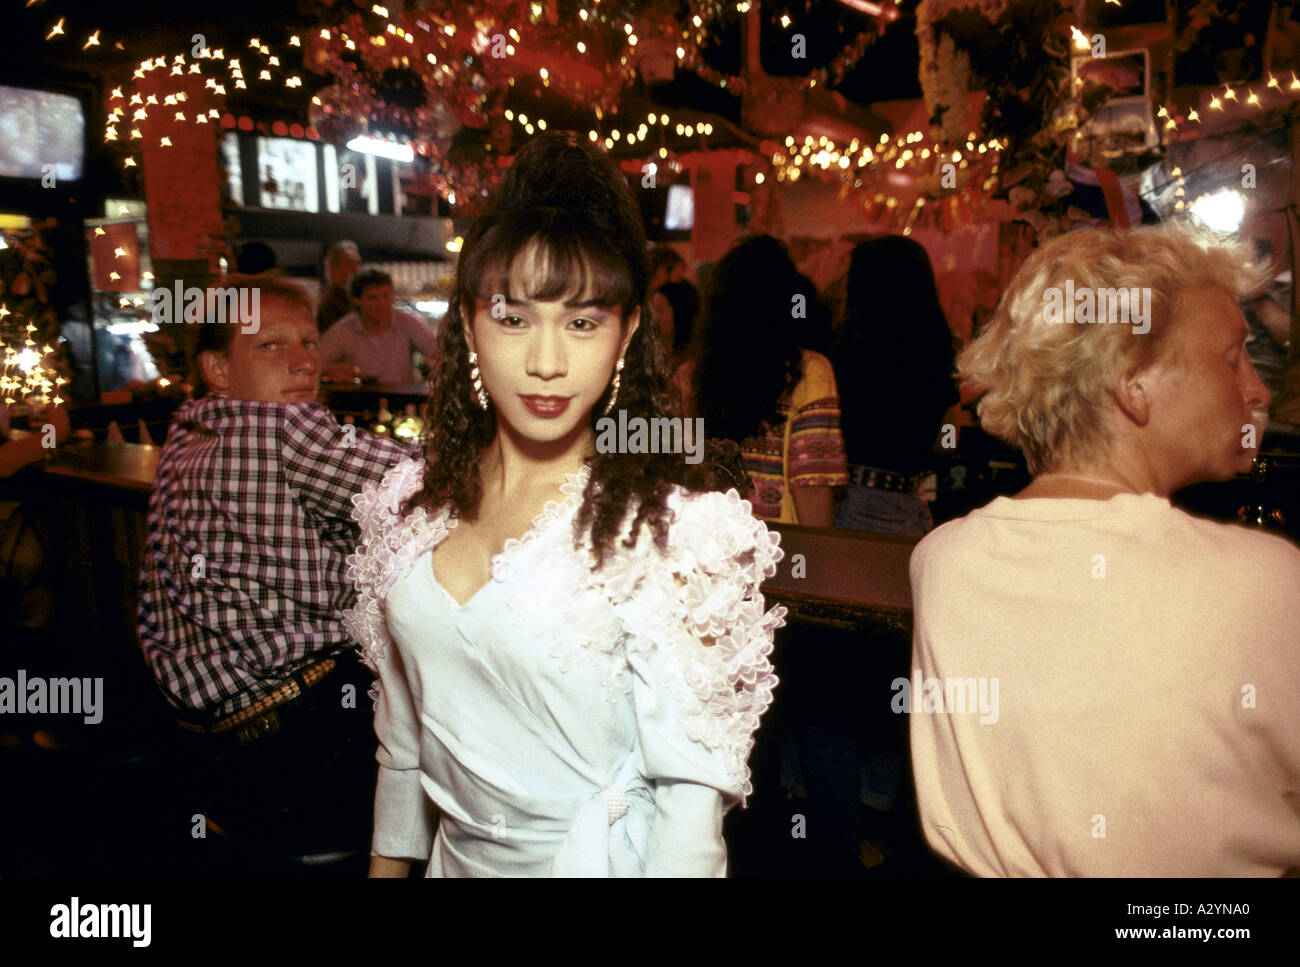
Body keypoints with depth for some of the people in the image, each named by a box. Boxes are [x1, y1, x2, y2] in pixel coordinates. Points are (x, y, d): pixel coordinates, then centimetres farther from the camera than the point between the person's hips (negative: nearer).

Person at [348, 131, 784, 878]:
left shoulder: (672, 534, -22)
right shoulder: (416, 504, -5)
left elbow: (693, 783, -19)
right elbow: (404, 719, 6)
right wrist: (389, 859, 10)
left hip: (601, 859, -5)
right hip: (456, 853, 5)